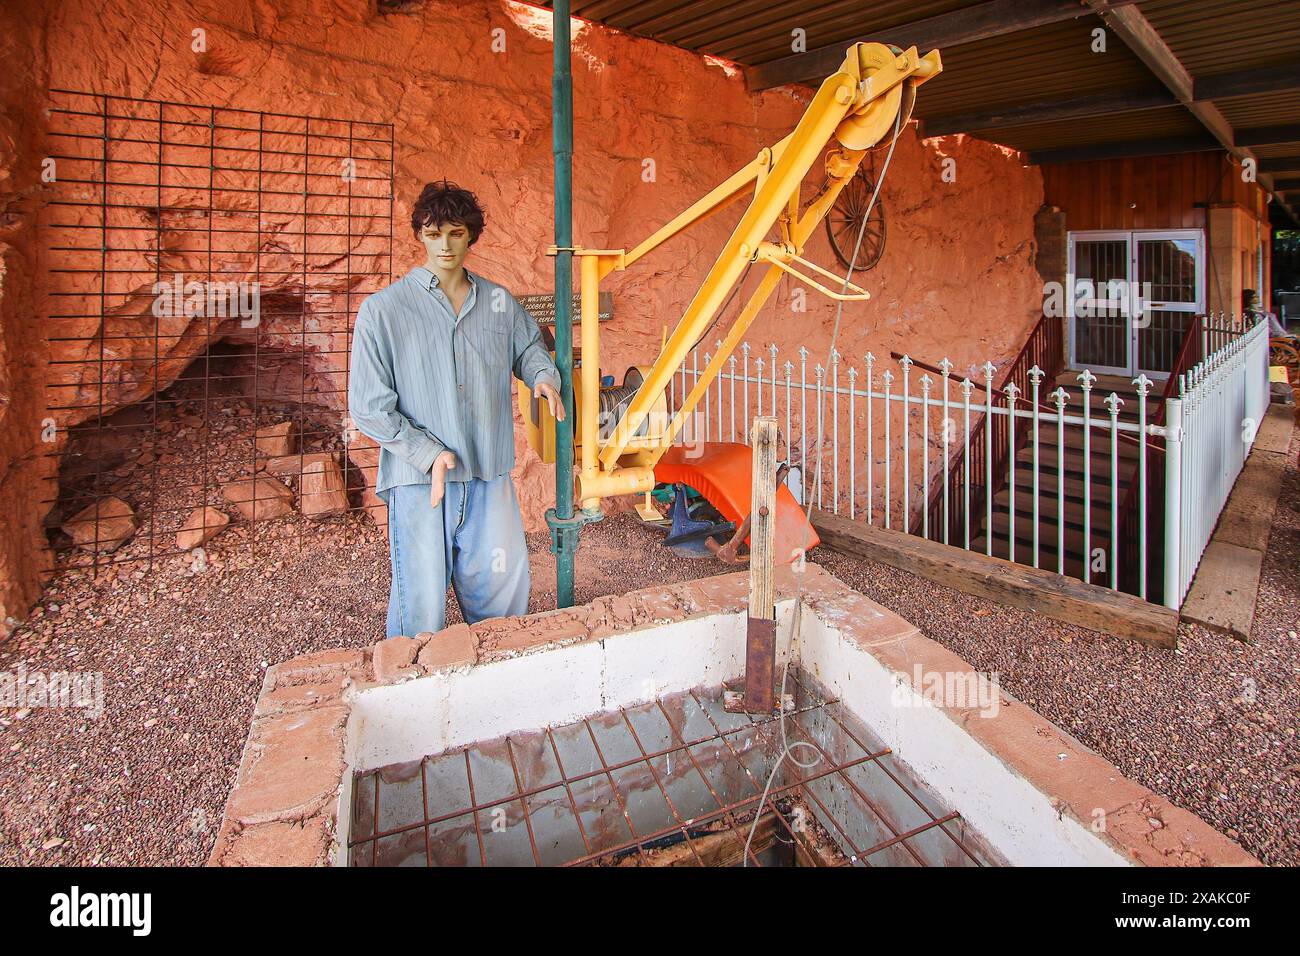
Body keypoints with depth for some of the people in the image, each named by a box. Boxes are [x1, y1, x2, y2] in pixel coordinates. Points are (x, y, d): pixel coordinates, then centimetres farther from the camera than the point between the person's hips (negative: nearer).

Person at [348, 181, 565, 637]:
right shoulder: (384, 310, -2)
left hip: (490, 480, 4)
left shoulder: (500, 302, 9)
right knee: (421, 609, 3)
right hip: (419, 483, -3)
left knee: (504, 595, 13)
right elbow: (368, 408, -4)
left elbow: (529, 347, 28)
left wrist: (543, 376, 4)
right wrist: (429, 454, -15)